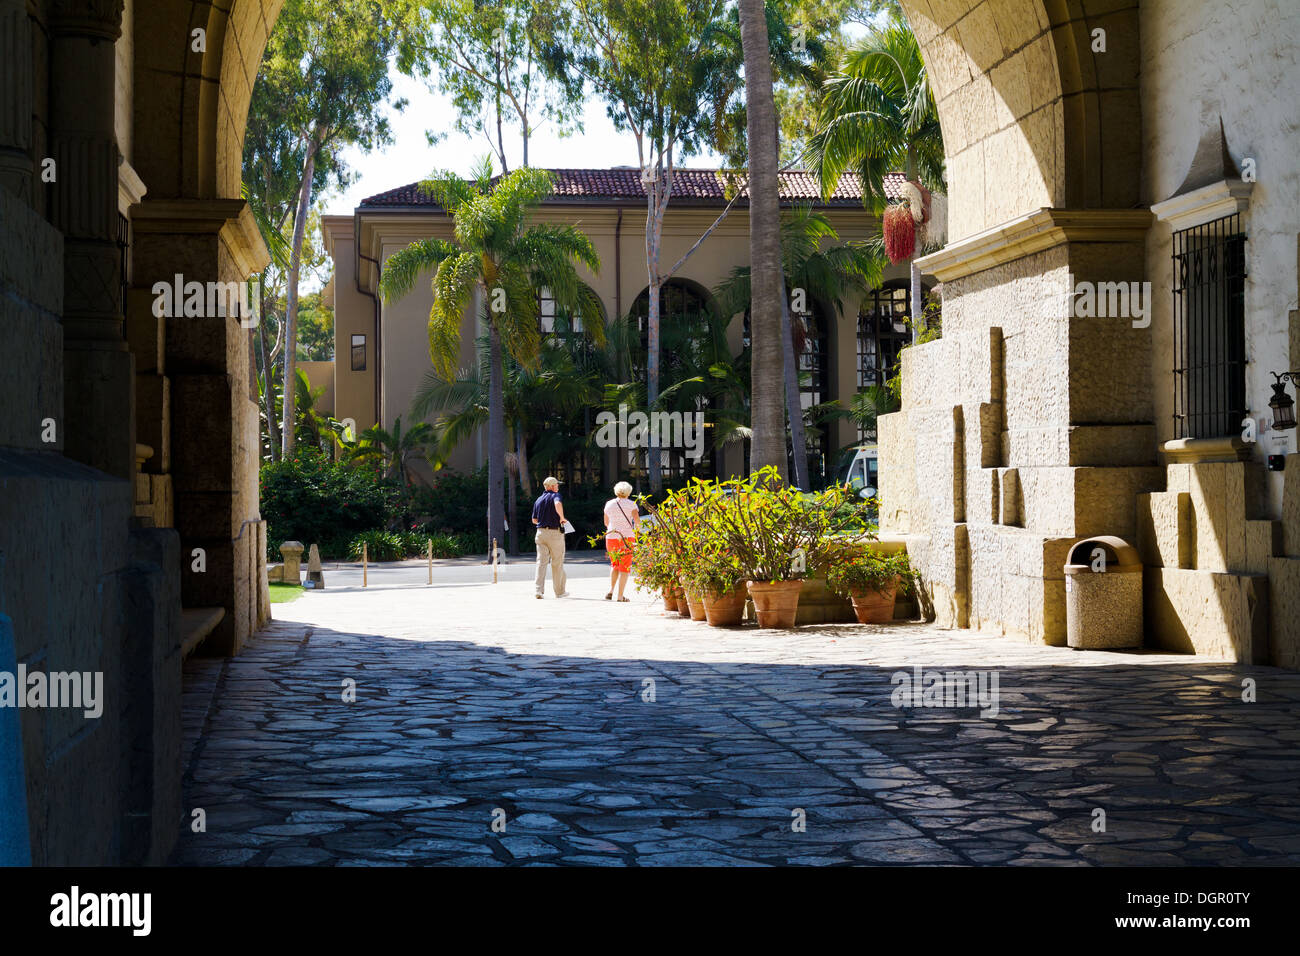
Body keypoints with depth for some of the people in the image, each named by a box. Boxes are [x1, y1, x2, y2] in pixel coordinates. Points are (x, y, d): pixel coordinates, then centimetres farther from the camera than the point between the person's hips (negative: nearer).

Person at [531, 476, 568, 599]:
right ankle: (559, 591, 13)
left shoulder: (538, 500, 14)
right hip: (555, 533, -5)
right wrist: (562, 518, -16)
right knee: (557, 563, 5)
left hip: (541, 532, 5)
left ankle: (539, 590, -11)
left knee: (541, 561, 2)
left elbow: (534, 520, 17)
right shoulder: (555, 495, -5)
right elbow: (558, 504, -30)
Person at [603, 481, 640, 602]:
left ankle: (611, 590, 4)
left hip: (611, 537, 3)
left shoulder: (609, 504, 5)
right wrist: (638, 527, 7)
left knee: (614, 565, 20)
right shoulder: (631, 504, -5)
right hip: (627, 537, -3)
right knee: (625, 567, 4)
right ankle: (620, 596, -1)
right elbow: (637, 520, -15)